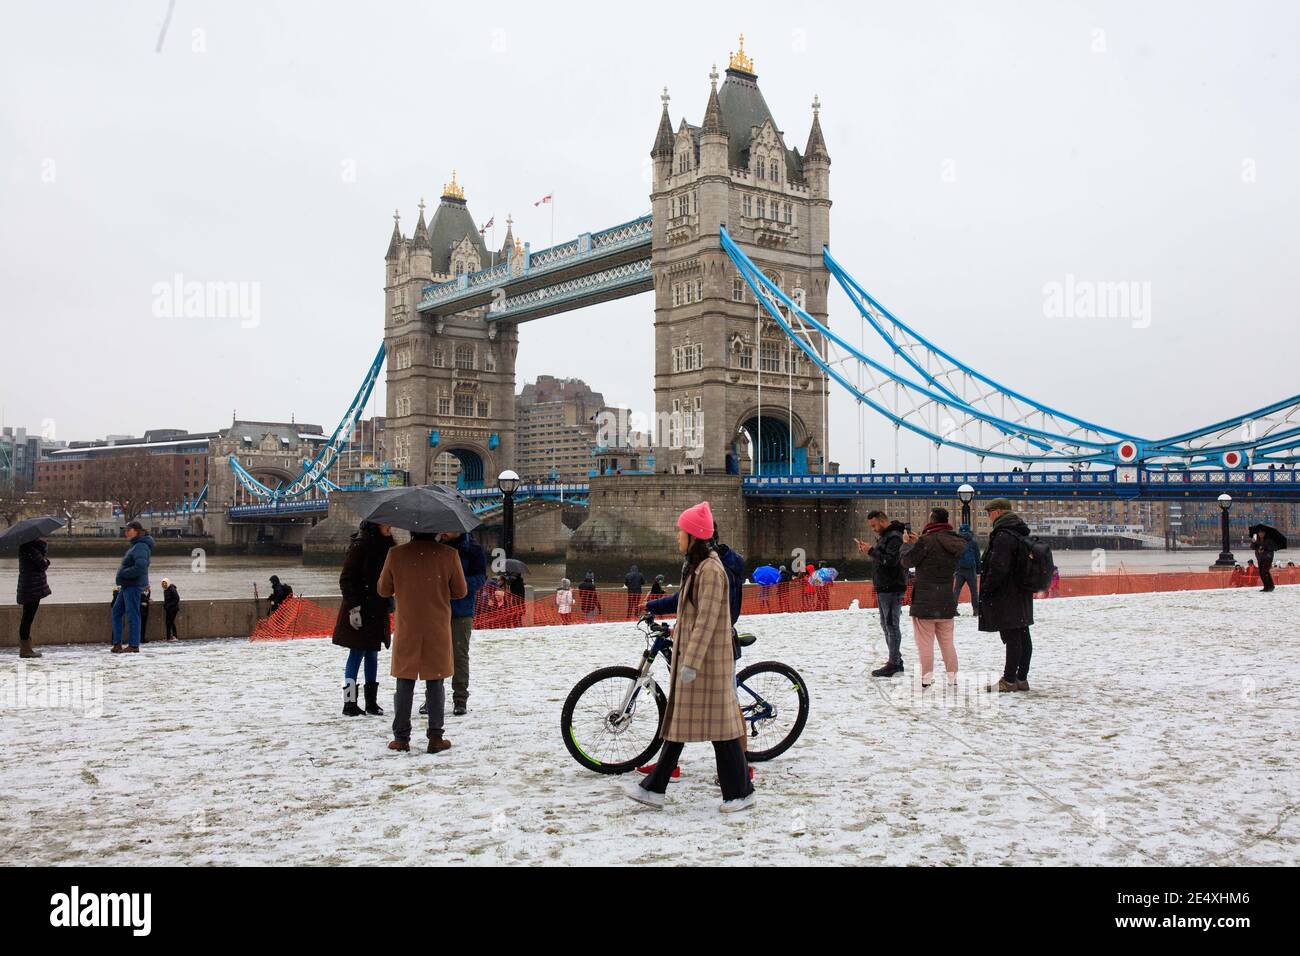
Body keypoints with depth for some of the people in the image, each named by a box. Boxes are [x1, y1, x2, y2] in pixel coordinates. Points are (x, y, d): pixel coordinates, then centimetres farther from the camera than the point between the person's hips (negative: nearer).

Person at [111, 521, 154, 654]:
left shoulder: (140, 547, -16)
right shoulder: (134, 546, 16)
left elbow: (140, 567, -28)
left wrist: (123, 573, -17)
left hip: (133, 585, -11)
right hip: (126, 585, 11)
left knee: (132, 614, -5)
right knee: (117, 611, 13)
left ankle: (134, 646, 0)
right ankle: (117, 643, 16)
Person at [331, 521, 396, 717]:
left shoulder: (388, 546, 10)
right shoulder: (360, 545, -13)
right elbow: (346, 579, -13)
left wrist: (391, 601, 13)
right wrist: (354, 607, -18)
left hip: (378, 610, 7)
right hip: (359, 612, -7)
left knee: (372, 655, 10)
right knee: (357, 654, -3)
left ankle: (372, 701, 15)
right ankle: (349, 702, 4)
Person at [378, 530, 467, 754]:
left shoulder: (396, 554, -8)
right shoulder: (449, 555, -9)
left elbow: (383, 589, 3)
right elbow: (460, 591, 0)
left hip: (406, 630, 0)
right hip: (438, 630, 0)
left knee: (405, 684, 10)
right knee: (435, 684, 8)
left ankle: (401, 737, 13)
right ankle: (436, 737, 10)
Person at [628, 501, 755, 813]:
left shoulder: (711, 569, -18)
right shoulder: (697, 566, 13)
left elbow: (707, 620, -22)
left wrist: (691, 662, -24)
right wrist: (680, 657, 22)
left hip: (708, 659, -10)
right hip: (689, 655, 10)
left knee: (719, 725, -1)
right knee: (678, 720, 12)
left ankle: (741, 792, 12)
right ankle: (654, 788, 18)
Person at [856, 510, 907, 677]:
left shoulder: (894, 537, -15)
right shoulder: (884, 536, 17)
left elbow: (891, 560, -25)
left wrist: (871, 551, -20)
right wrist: (869, 550, 5)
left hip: (892, 588, -10)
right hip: (884, 588, 10)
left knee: (891, 625, -8)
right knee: (886, 625, 14)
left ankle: (894, 664, -5)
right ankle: (895, 660, 21)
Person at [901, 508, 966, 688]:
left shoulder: (927, 540, -18)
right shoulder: (955, 542, 4)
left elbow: (908, 560, -9)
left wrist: (907, 543, 10)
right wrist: (917, 542, 15)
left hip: (925, 600, -6)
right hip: (946, 600, 6)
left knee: (925, 642, 3)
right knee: (947, 641, 15)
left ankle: (927, 677, 4)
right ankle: (952, 677, 17)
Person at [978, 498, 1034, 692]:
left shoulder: (1003, 536, -18)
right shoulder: (1022, 534, 14)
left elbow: (998, 568, -23)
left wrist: (986, 589, -13)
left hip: (1007, 596, -10)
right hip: (1022, 594, 10)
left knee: (1012, 638, -6)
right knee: (1023, 636, 12)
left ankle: (1009, 681, -2)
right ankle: (1022, 678, 19)